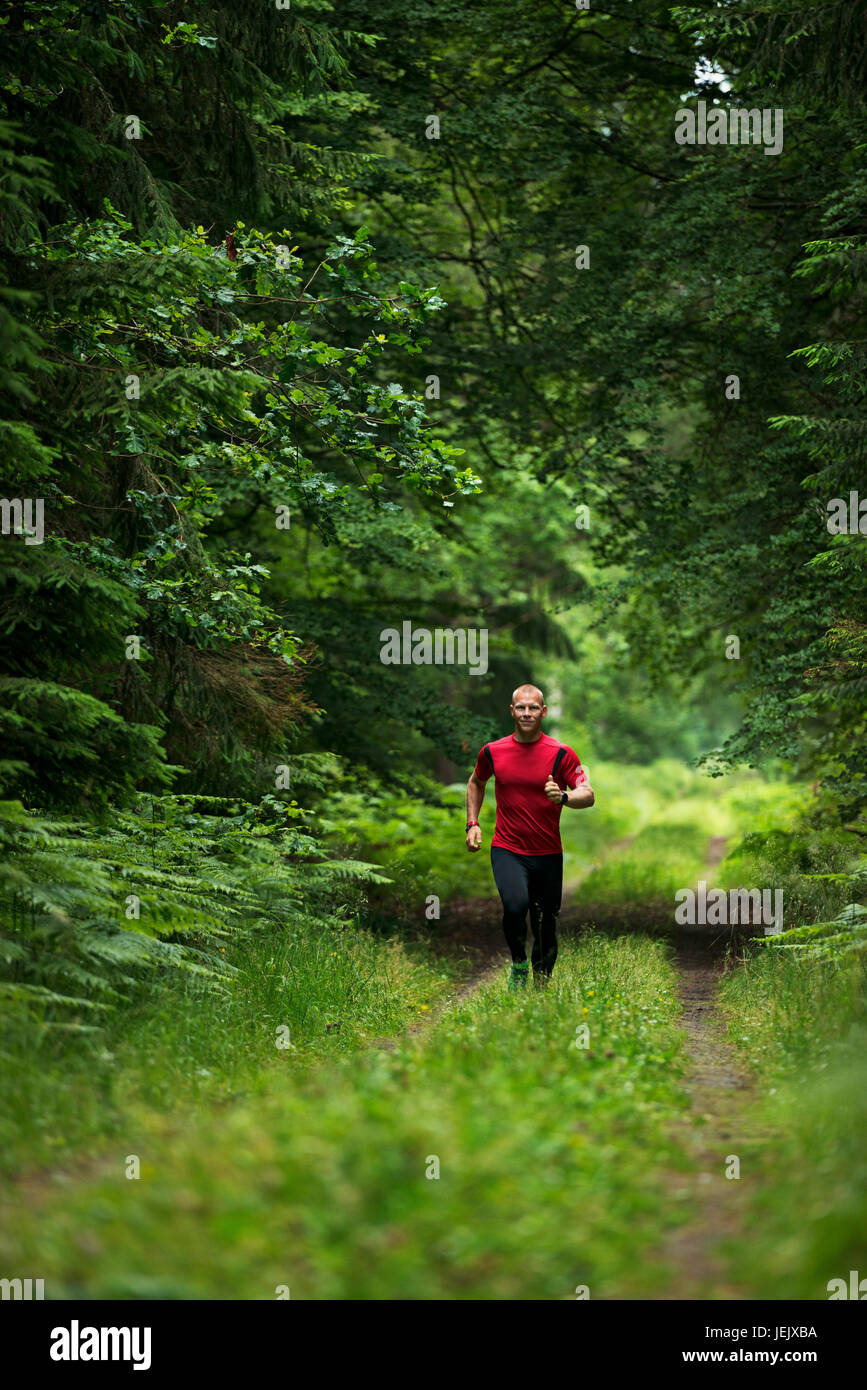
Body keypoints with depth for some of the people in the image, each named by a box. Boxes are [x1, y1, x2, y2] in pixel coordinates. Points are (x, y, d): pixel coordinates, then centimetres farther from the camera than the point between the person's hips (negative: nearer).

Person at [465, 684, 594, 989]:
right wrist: (472, 823, 12)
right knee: (515, 904, -28)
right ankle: (518, 963, -3)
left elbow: (588, 795, -6)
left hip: (548, 854, 1)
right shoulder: (492, 752, 2)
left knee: (546, 924, 6)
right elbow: (476, 783, 22)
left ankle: (541, 985, 28)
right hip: (507, 849, -1)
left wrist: (563, 796, -27)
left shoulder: (561, 754, -4)